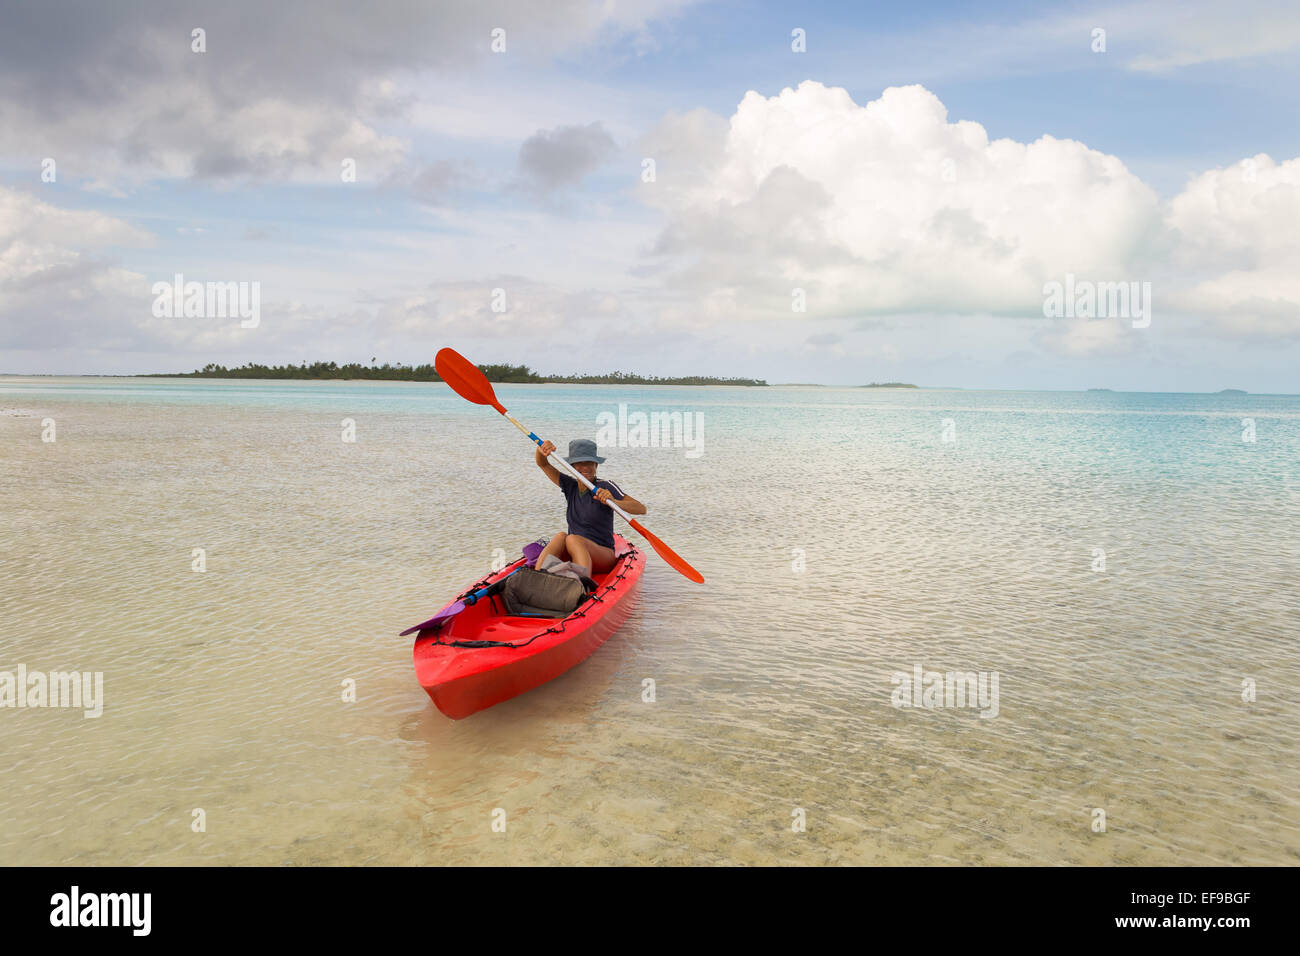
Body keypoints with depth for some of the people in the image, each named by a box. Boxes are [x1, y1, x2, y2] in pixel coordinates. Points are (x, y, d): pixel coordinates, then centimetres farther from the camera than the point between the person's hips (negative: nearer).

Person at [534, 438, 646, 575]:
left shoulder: (605, 487, -5)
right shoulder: (570, 486, 10)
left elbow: (641, 509, -14)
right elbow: (542, 464, 7)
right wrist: (541, 450, -17)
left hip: (603, 556, -4)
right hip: (572, 556, 4)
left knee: (573, 539, -33)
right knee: (560, 536, -28)